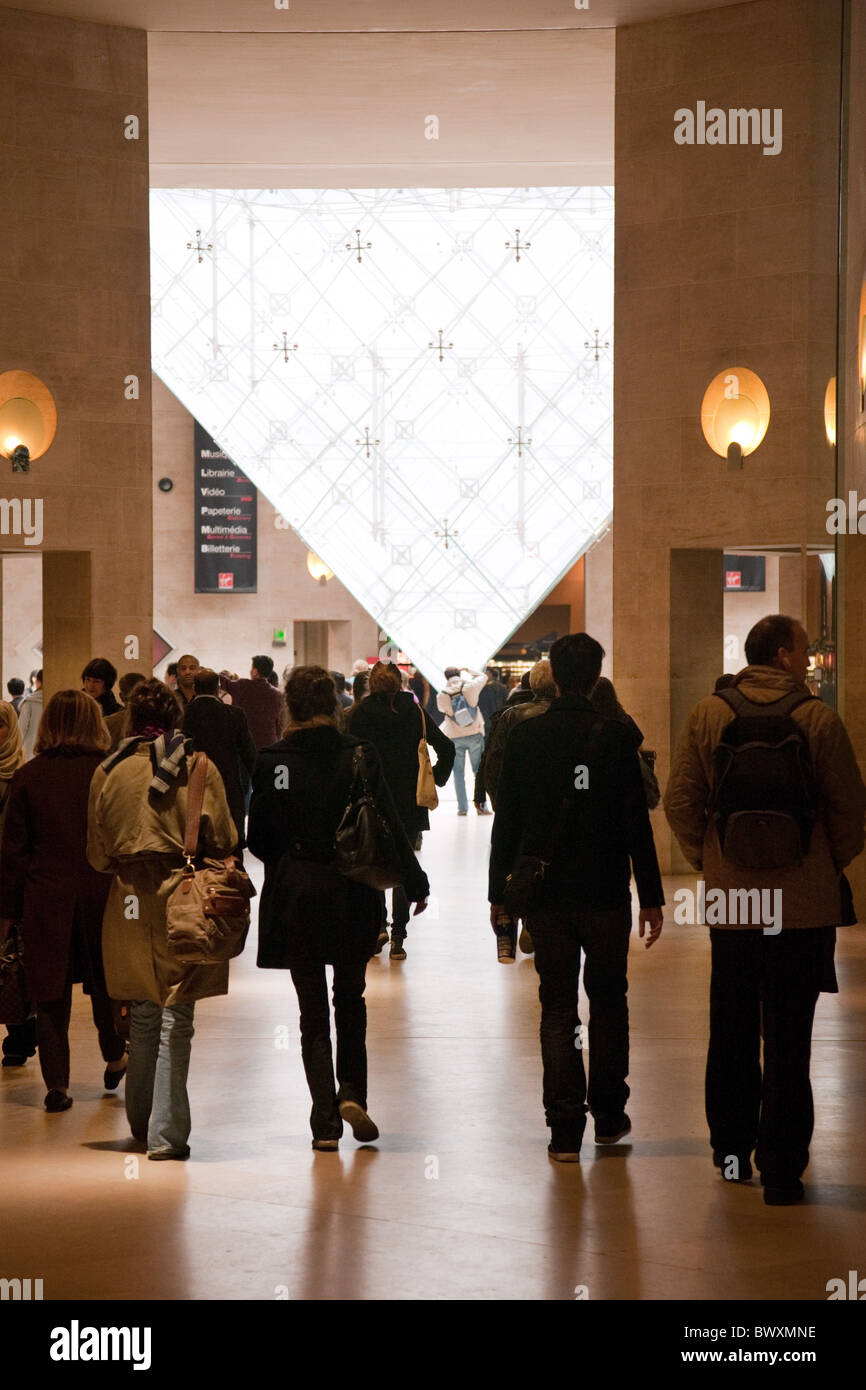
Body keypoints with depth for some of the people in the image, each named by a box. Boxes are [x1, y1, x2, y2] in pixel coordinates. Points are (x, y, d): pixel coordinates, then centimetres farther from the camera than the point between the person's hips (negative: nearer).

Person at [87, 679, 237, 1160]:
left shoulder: (109, 772, 1)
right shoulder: (200, 769, -6)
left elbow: (98, 853, 7)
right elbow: (223, 841, -4)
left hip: (129, 904, 3)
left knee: (143, 1016, 17)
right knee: (176, 1017, 0)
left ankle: (142, 1121, 29)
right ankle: (167, 1132, -5)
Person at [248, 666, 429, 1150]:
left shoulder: (272, 762, -7)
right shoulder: (360, 756, -7)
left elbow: (259, 838, -1)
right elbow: (390, 825, -4)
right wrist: (415, 884, 6)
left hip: (294, 897, 0)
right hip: (351, 897, 0)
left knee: (313, 1009, 7)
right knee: (350, 998, 19)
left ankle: (326, 1121, 3)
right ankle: (352, 1092, 2)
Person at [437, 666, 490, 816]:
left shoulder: (441, 696, -6)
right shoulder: (469, 687, -9)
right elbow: (483, 676, 10)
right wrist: (466, 671, 19)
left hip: (454, 737, 0)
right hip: (474, 734, 0)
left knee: (458, 772, 8)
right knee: (479, 770, 8)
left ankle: (462, 807, 4)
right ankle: (481, 806, 6)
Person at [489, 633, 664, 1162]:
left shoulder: (524, 737, -1)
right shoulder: (614, 735, -8)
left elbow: (507, 820, 3)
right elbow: (637, 822, -7)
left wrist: (499, 891, 11)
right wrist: (651, 896, -2)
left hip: (545, 897, 1)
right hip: (605, 894, -1)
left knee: (558, 1010, 6)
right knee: (609, 1003, 14)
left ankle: (565, 1129, 1)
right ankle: (609, 1115, 21)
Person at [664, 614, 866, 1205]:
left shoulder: (709, 714, -1)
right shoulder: (817, 718, -9)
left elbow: (680, 801, -1)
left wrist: (707, 861, 11)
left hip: (730, 903, 3)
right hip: (805, 906, -2)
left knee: (731, 1033, 16)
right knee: (788, 1040, 3)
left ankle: (732, 1150, 25)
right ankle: (781, 1168, 5)